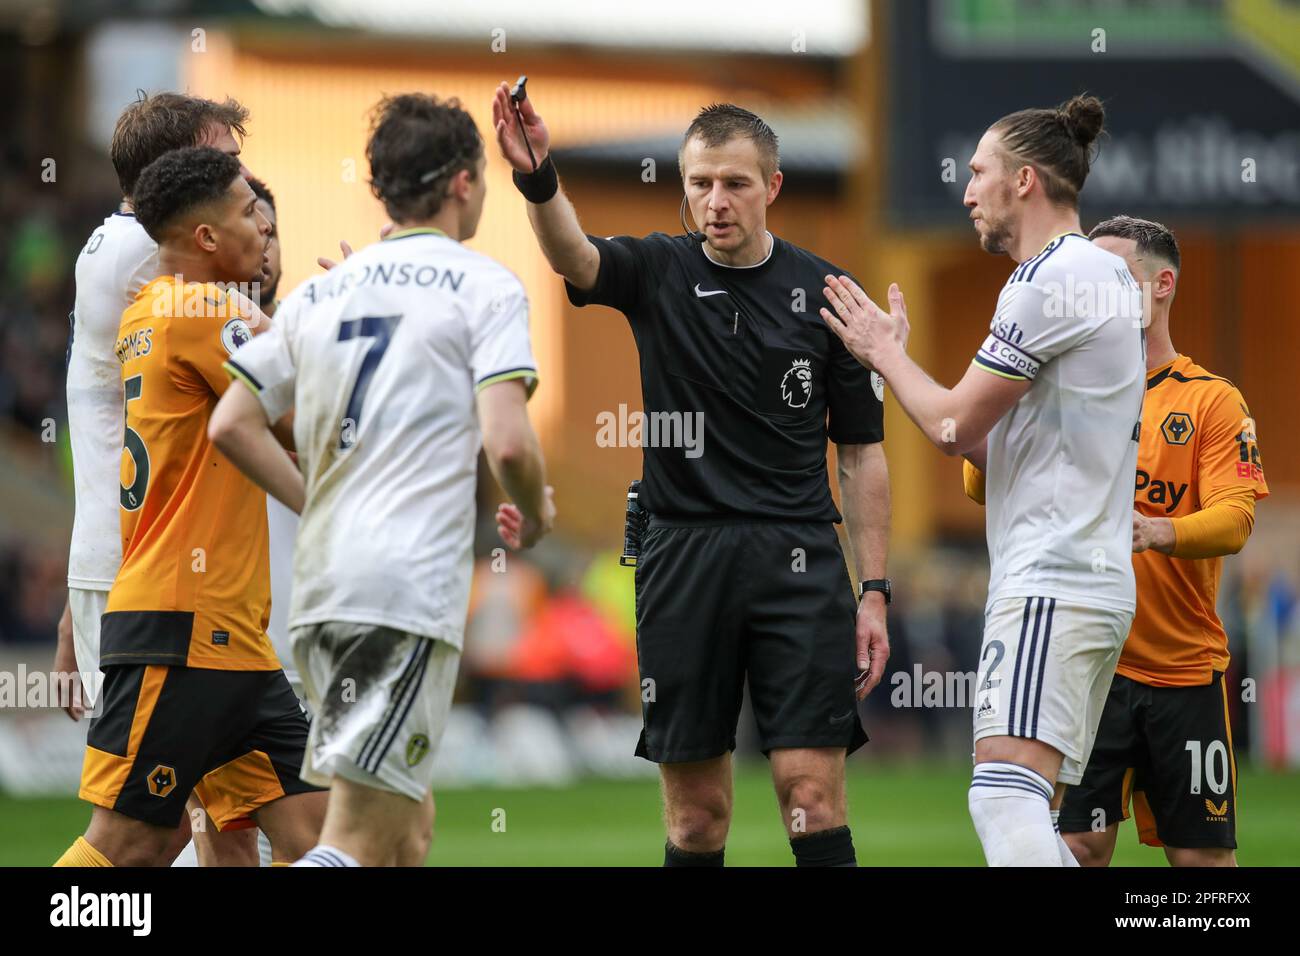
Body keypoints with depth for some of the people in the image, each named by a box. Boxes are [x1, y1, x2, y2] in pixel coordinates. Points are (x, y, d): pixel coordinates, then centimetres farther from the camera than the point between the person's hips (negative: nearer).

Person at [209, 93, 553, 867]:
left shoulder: (318, 293, 16)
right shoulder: (484, 286, -1)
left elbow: (232, 425, 13)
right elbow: (506, 441, -12)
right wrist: (536, 513, 8)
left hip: (321, 582, 7)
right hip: (414, 585, -7)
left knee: (410, 828, 17)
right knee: (361, 842, -11)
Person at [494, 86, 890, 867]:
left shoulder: (825, 294, 5)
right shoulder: (658, 272, 5)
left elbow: (862, 452, 9)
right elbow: (574, 255, -19)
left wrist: (874, 593, 3)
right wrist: (539, 180, -41)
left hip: (797, 555, -1)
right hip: (684, 559, 1)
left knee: (813, 793, -9)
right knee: (696, 812, 3)